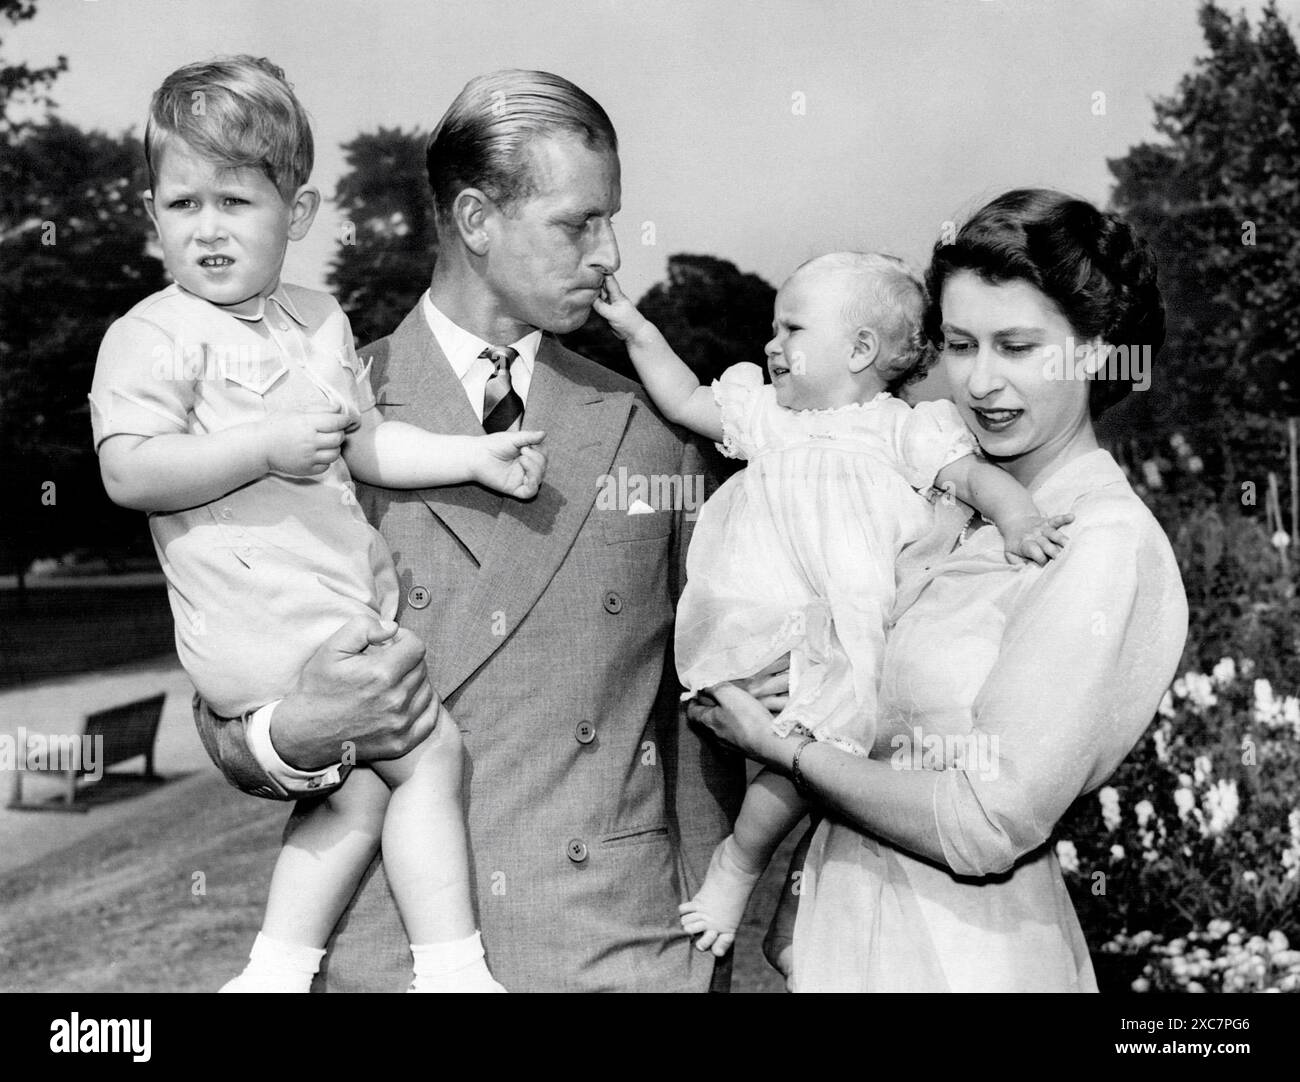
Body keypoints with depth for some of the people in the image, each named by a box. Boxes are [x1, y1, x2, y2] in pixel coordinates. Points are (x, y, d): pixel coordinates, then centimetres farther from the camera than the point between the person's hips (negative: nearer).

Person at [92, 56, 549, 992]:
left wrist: (475, 456, 8)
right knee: (431, 757, -10)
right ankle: (452, 969, 1)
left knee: (363, 793, 10)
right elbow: (129, 473, -17)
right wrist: (267, 445, -21)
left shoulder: (320, 319, 15)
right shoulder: (155, 335, -7)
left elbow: (364, 443, 20)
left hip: (353, 607, 8)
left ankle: (277, 969, 22)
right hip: (269, 623, -8)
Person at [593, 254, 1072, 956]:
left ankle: (739, 861, 0)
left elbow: (975, 476, 0)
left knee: (807, 738, -22)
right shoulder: (765, 414, 19)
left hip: (846, 637, -4)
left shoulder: (903, 429, 7)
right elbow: (687, 402, 23)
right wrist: (637, 331, 17)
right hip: (754, 629, 4)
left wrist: (1016, 517, -18)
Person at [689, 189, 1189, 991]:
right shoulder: (961, 509, 3)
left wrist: (784, 747, -13)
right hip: (852, 917, 7)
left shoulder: (1107, 548, -19)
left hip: (964, 948, -7)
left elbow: (986, 827, -21)